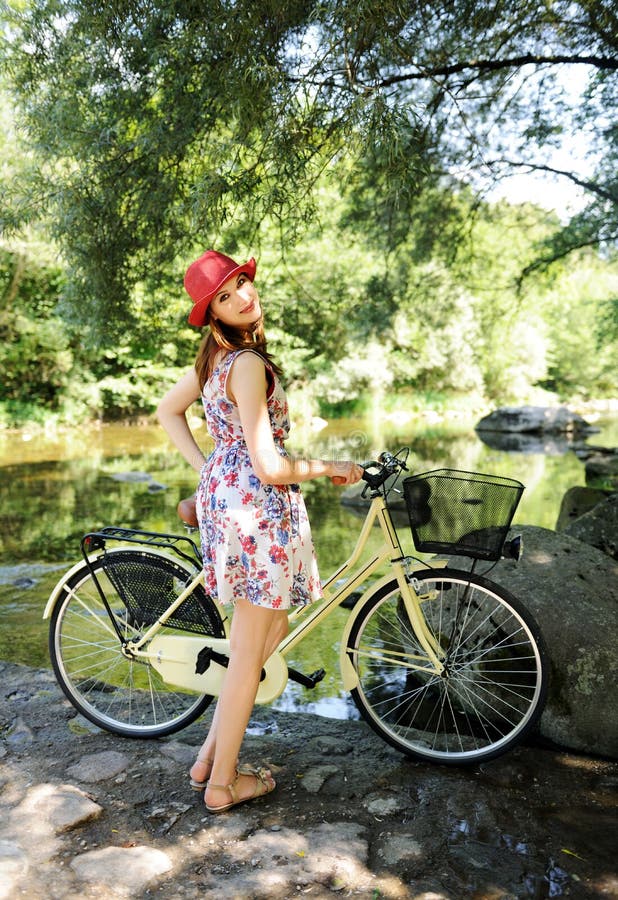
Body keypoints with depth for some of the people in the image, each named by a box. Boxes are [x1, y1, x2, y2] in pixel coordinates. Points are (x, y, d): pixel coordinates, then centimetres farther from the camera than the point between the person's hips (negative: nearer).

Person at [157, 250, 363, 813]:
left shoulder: (215, 356, 9)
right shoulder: (249, 364, -20)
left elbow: (167, 411, 21)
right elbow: (269, 467, -24)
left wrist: (206, 469, 15)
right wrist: (329, 468, -8)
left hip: (223, 491, 10)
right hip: (256, 507, -10)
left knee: (274, 631, 22)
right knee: (248, 656, 7)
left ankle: (210, 755, 32)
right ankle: (223, 783, 26)